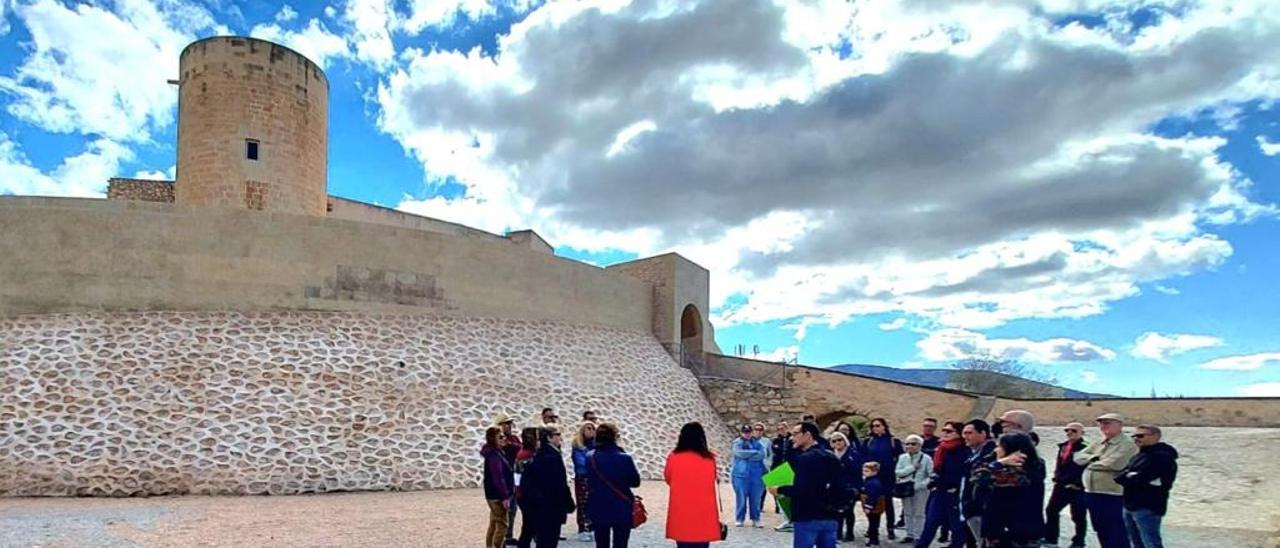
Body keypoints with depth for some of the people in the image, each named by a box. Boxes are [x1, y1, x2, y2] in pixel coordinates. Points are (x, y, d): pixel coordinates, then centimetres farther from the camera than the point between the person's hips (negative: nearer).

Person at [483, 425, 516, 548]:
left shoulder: (497, 453, 12)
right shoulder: (494, 455, -20)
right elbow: (498, 478, -24)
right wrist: (504, 497, -23)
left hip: (495, 495, 10)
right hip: (498, 495, -10)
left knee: (494, 524, 15)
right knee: (502, 525, -5)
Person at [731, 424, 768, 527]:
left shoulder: (758, 442, 10)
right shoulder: (737, 442, 5)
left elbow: (762, 454, -6)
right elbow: (740, 453, -13)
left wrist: (747, 455, -10)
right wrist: (755, 452, -5)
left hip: (756, 474, 2)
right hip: (741, 474, -2)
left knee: (755, 498, 4)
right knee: (741, 498, -2)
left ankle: (755, 519, 15)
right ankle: (739, 519, 9)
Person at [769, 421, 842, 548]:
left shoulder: (805, 458, -14)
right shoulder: (831, 457, 13)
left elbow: (801, 489, -23)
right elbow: (839, 487, 18)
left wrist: (779, 490, -10)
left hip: (807, 518, -8)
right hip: (829, 517, 8)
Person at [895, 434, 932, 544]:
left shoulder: (926, 458, -8)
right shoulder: (902, 457, 2)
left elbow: (932, 476, -11)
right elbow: (897, 472, -6)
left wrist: (920, 485, -20)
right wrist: (912, 467, -15)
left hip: (920, 490, -4)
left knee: (919, 513, 5)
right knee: (907, 513, 13)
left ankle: (918, 536, 12)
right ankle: (910, 535, 23)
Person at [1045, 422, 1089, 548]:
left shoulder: (1085, 448, -13)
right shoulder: (1063, 447, 12)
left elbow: (1085, 469, -19)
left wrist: (1076, 483, -19)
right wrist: (1057, 478, 3)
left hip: (1077, 488, -8)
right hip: (1061, 485, 8)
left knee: (1078, 516, 5)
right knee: (1051, 510, 9)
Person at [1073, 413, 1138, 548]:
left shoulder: (1127, 444, -10)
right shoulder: (1098, 444, 16)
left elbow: (1115, 464, -25)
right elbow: (1078, 457, 12)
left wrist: (1092, 464, -8)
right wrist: (1094, 458, -8)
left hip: (1113, 496, -8)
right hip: (1091, 493, 8)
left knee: (1117, 534, -2)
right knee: (1101, 532, 17)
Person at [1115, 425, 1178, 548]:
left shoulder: (1161, 457, -15)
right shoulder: (1140, 456, 17)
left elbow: (1139, 479, -23)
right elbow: (1125, 472, 13)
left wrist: (1123, 478, -6)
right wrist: (1127, 477, -8)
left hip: (1147, 507, -10)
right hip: (1130, 505, 10)